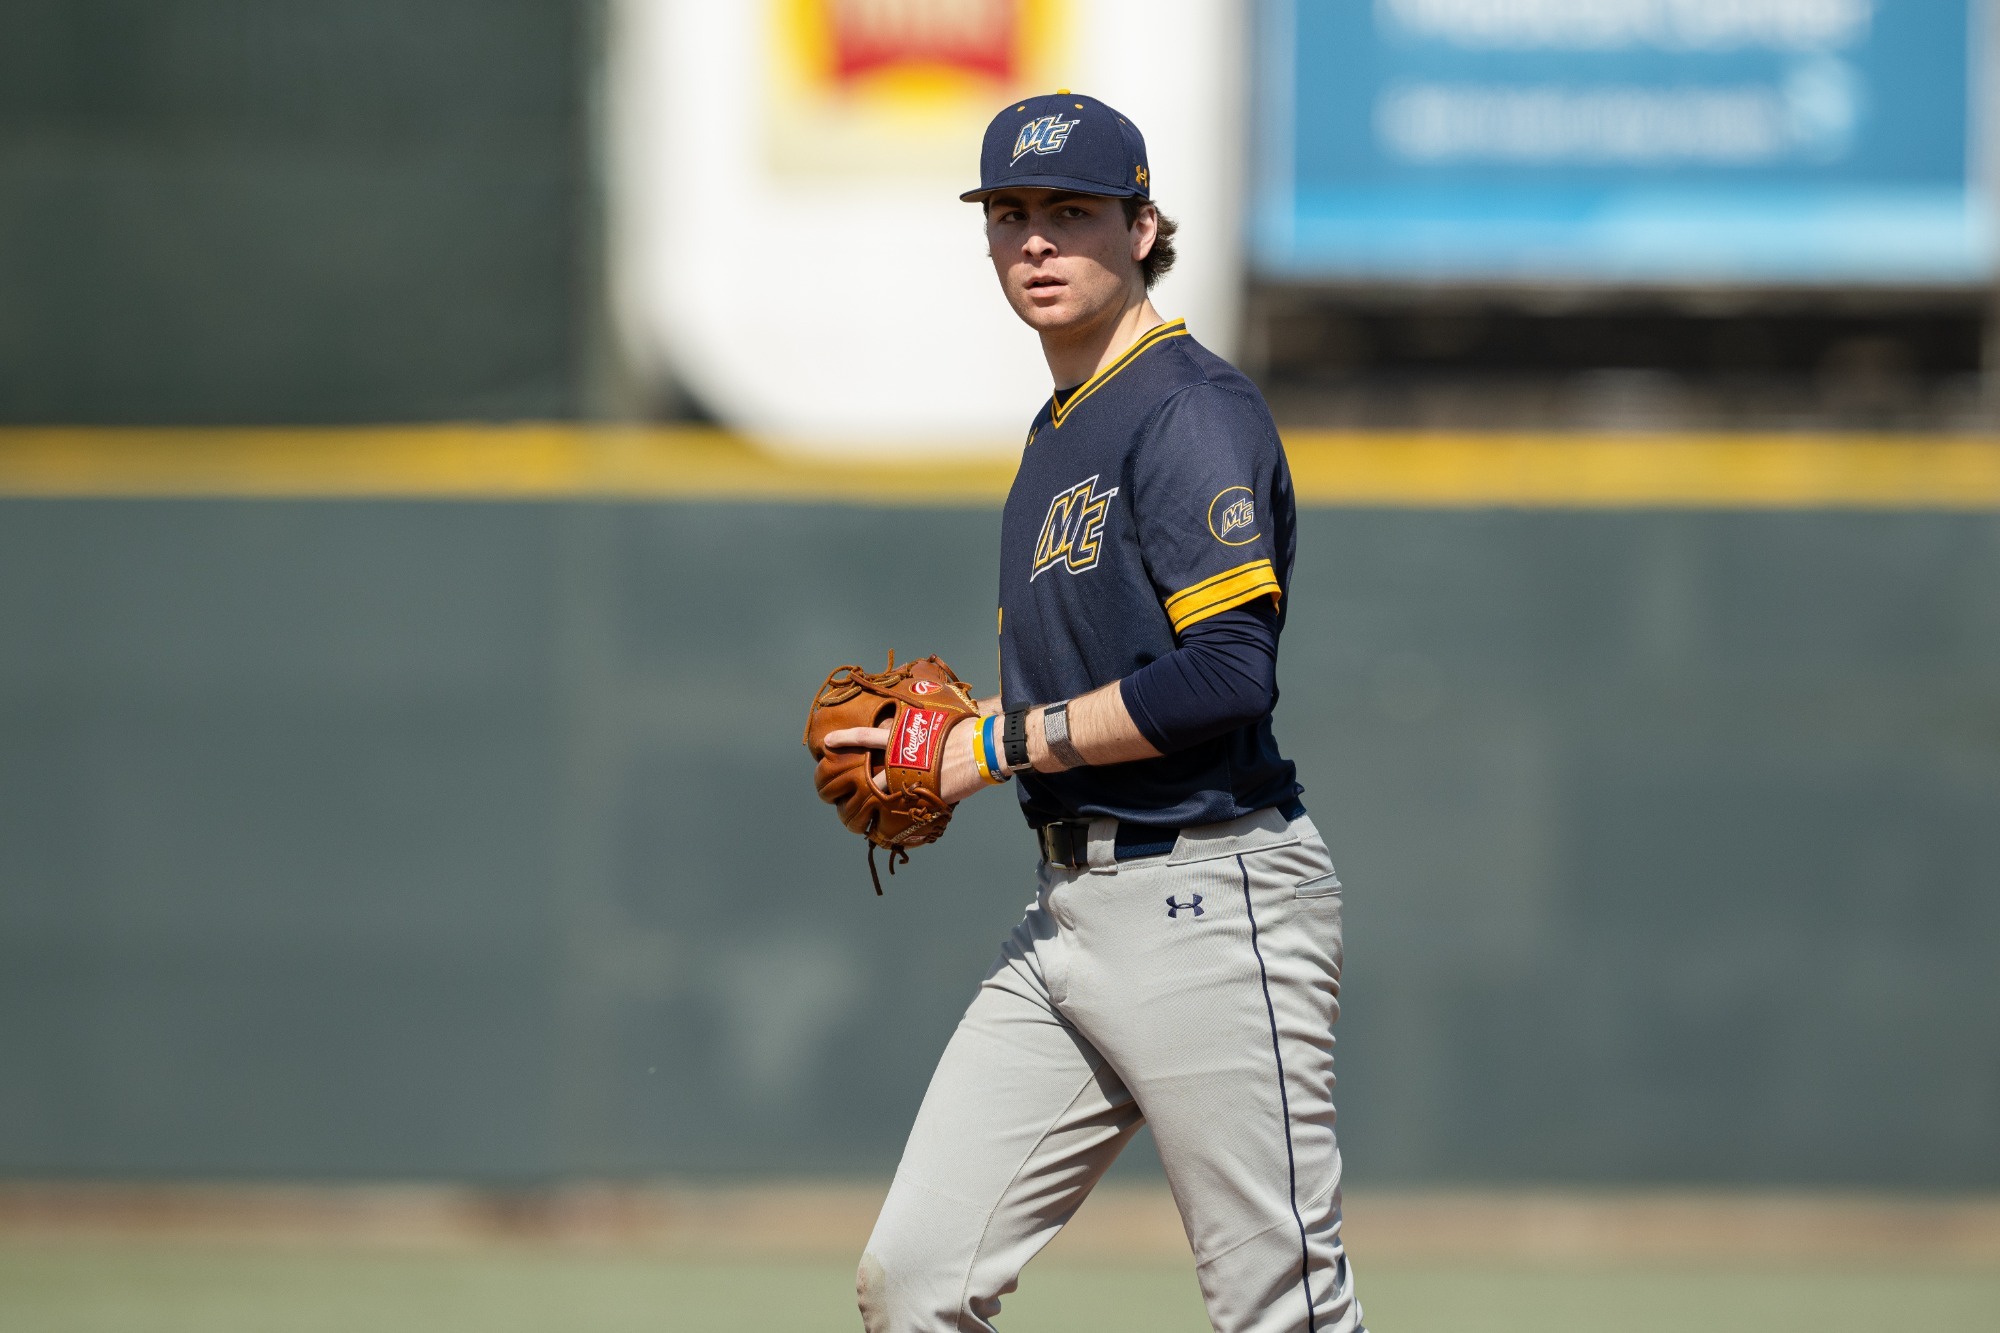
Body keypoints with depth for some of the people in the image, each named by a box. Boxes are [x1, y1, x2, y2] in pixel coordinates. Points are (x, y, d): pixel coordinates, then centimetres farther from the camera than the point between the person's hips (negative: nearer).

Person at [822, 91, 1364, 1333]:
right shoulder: (1062, 434, 19)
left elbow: (1227, 674, -21)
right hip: (1073, 906, 9)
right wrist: (944, 736, 10)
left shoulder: (1194, 410, -11)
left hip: (1211, 900, -9)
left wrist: (999, 744, -14)